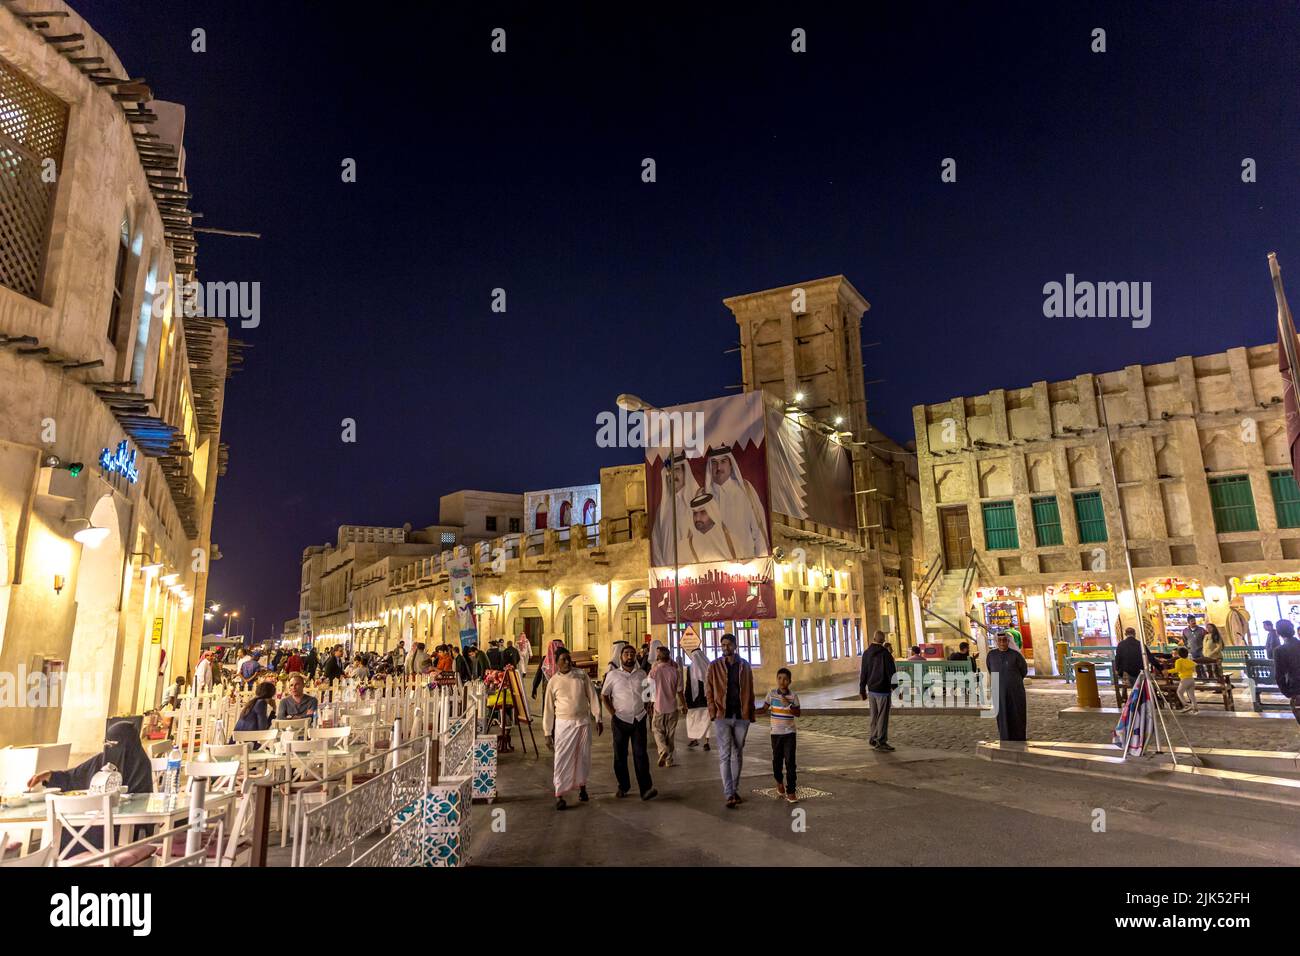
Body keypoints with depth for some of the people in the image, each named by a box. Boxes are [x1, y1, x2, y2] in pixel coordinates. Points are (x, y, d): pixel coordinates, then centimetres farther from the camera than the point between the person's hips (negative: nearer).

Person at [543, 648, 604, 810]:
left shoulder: (581, 675, 1)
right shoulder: (553, 682, -2)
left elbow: (592, 696, 5)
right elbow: (548, 708, 3)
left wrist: (598, 719, 1)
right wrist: (548, 733, 2)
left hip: (583, 722, 2)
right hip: (563, 724, -2)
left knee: (583, 757, 10)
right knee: (562, 759, -5)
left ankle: (582, 786, 30)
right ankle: (559, 795, 3)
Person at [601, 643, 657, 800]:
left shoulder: (641, 674, 6)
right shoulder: (613, 675, -1)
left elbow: (647, 695, 15)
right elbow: (604, 695, 7)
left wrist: (647, 712, 6)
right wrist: (613, 713, -1)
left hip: (639, 719, 1)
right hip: (621, 720, 0)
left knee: (640, 754, -6)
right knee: (620, 755, 7)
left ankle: (646, 788, -8)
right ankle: (623, 786, 21)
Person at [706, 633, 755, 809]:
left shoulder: (744, 665, 5)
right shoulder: (714, 666, 0)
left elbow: (750, 691, 8)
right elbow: (708, 690, -1)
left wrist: (751, 713, 5)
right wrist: (713, 711, -12)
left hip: (741, 716, 2)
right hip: (722, 716, -2)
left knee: (738, 754, 12)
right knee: (724, 755, -5)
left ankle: (736, 790, 24)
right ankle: (729, 795, -5)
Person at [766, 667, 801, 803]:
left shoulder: (793, 696, -5)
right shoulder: (771, 693, -2)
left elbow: (798, 713, -6)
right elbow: (766, 707, 13)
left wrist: (789, 705, -20)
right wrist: (768, 711, -7)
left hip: (789, 732, -2)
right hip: (776, 732, 2)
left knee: (790, 761, -7)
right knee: (777, 759, 12)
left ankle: (791, 790, -1)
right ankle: (779, 781, 39)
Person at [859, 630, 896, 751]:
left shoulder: (866, 654, 5)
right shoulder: (885, 654, -12)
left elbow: (863, 673, 9)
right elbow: (892, 673, -11)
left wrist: (862, 690, 15)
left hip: (871, 690, 5)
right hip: (883, 690, -5)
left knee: (874, 716, 15)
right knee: (882, 717, 0)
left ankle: (873, 739, 19)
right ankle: (881, 742, 0)